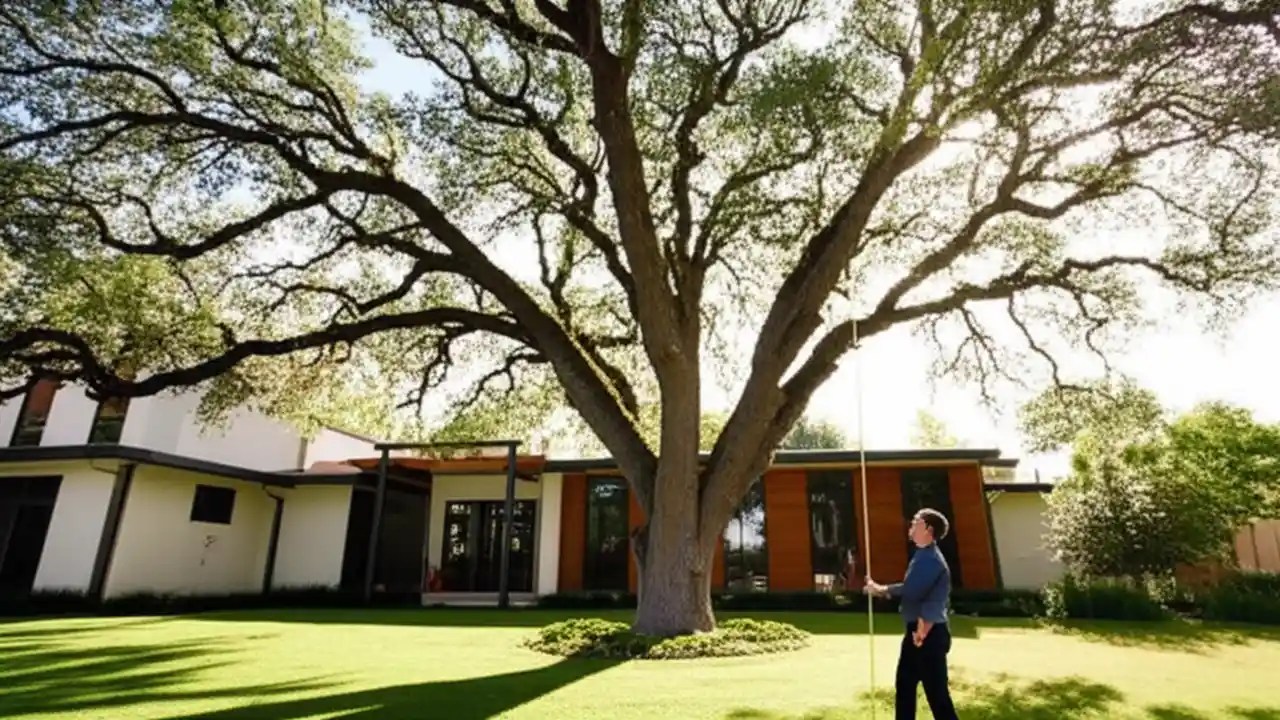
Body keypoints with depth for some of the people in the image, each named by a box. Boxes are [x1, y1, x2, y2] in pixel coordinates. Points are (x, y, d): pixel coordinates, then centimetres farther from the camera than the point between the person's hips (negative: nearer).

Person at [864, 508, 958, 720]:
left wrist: (880, 589, -13)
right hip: (916, 632, 10)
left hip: (930, 634, -10)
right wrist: (880, 589, 4)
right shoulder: (923, 557, 11)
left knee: (936, 691, -1)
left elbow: (910, 591, -27)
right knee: (904, 685, 18)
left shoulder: (932, 560, -21)